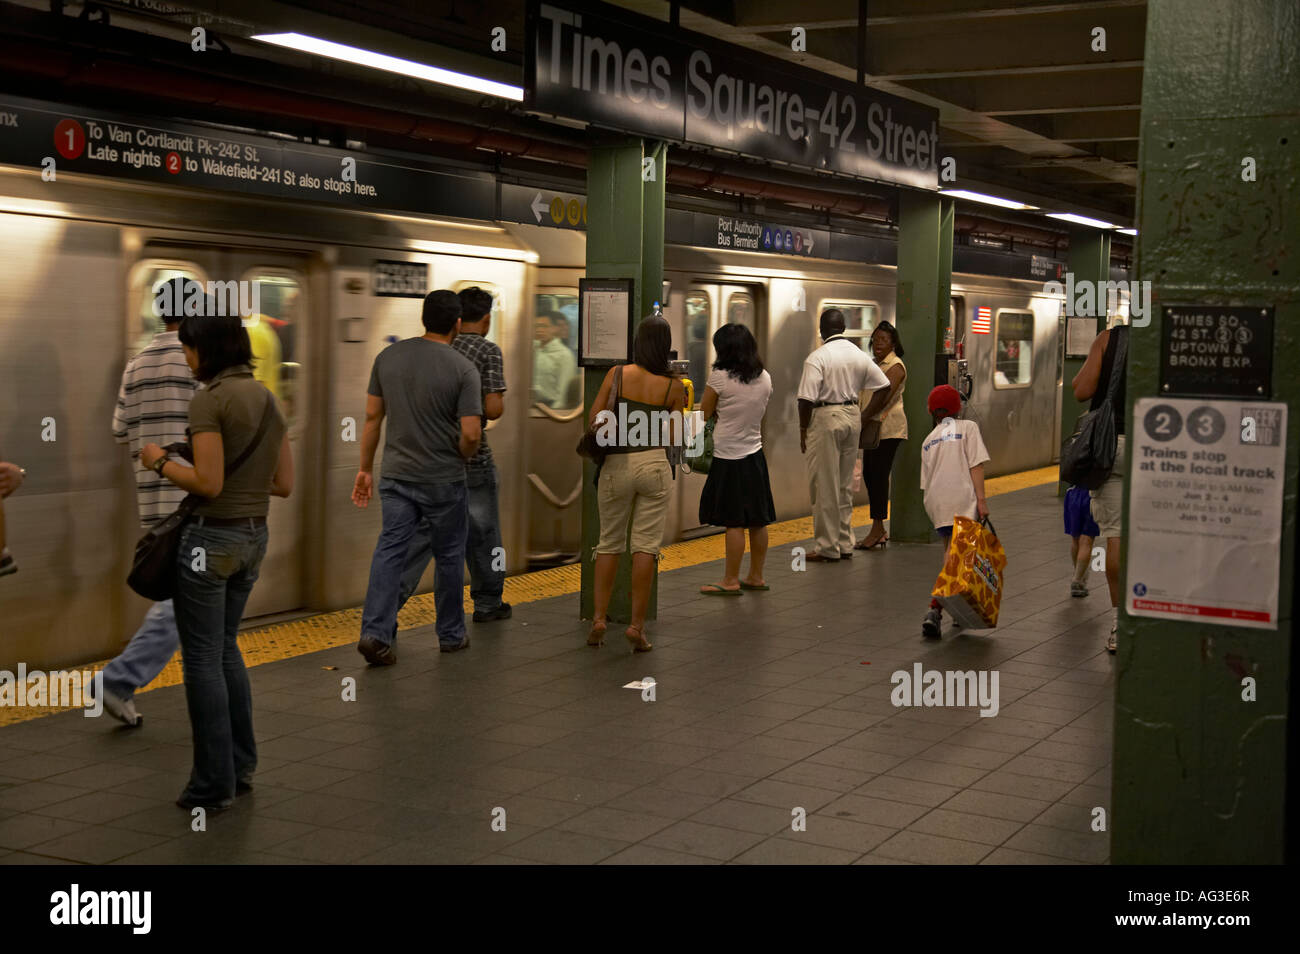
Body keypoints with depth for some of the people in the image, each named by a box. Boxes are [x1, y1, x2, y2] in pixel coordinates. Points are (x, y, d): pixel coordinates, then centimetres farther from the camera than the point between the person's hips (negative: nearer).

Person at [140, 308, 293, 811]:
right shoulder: (268, 398, 8)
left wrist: (161, 462, -5)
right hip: (253, 535, 8)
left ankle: (214, 783, 9)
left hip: (211, 537, -8)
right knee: (226, 649, 22)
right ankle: (241, 764, 27)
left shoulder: (209, 398, -15)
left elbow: (208, 482, -21)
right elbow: (283, 483, 9)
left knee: (202, 658, 3)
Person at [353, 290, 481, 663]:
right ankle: (451, 635, 23)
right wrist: (462, 458, 6)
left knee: (390, 551, 4)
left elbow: (372, 417, 5)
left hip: (396, 477, 3)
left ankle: (375, 632, -8)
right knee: (449, 556, 11)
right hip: (444, 480, -3)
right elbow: (471, 434, -16)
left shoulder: (388, 356, 2)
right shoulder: (463, 368, -11)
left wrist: (365, 469, 13)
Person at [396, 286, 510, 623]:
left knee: (422, 531, 6)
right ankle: (488, 603, 25)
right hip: (471, 457, -4)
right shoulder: (489, 351, -8)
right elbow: (493, 408, -15)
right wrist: (501, 404, 6)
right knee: (481, 532, 12)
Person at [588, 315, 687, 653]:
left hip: (615, 466, 1)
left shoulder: (617, 374, -3)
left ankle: (599, 619, 9)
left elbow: (594, 421, 0)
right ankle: (637, 625, 1)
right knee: (645, 546, 2)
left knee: (609, 543, 13)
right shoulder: (673, 387, -2)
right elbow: (676, 438, 4)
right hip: (654, 465, 0)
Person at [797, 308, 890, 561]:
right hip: (852, 416, 6)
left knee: (825, 486, 1)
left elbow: (807, 399, -17)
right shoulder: (859, 355, 6)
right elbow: (883, 386, 9)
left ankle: (828, 548, 4)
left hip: (826, 417, -6)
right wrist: (866, 414, 18)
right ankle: (845, 544, 22)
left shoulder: (817, 357, -14)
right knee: (845, 484, 16)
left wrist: (803, 429, -7)